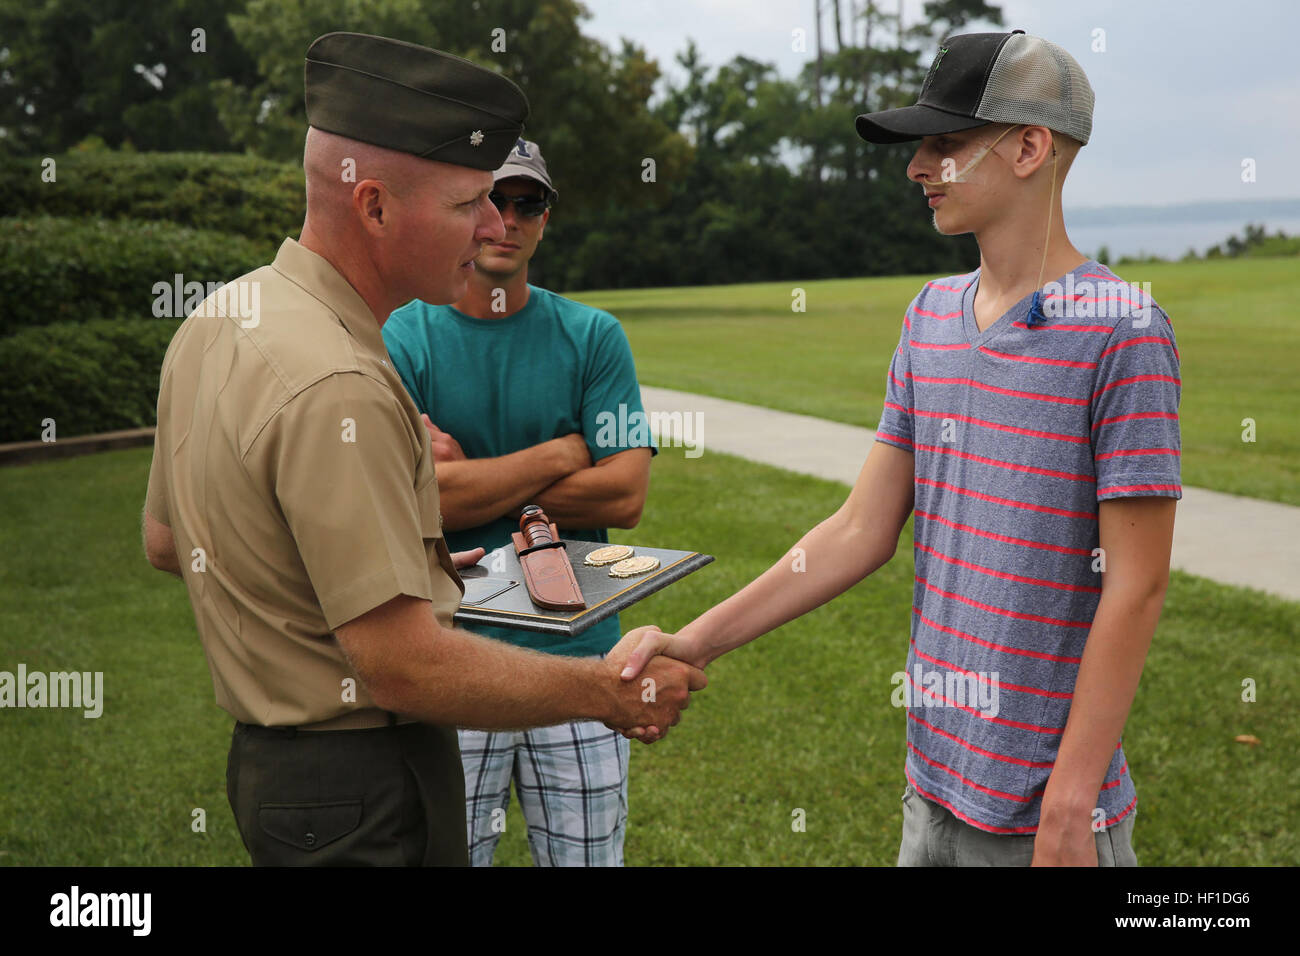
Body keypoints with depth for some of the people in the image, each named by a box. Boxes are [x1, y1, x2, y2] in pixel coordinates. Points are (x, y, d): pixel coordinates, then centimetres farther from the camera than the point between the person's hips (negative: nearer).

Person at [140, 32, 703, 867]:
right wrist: (609, 690, -16)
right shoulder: (338, 390, -28)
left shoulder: (214, 322, 3)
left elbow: (166, 541, 14)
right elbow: (406, 669, -27)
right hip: (362, 797, -9)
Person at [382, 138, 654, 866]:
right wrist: (560, 455, -9)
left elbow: (625, 497, -7)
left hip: (576, 651, 2)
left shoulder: (593, 336, 2)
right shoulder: (399, 339, -2)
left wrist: (473, 481, -10)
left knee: (588, 856, 12)